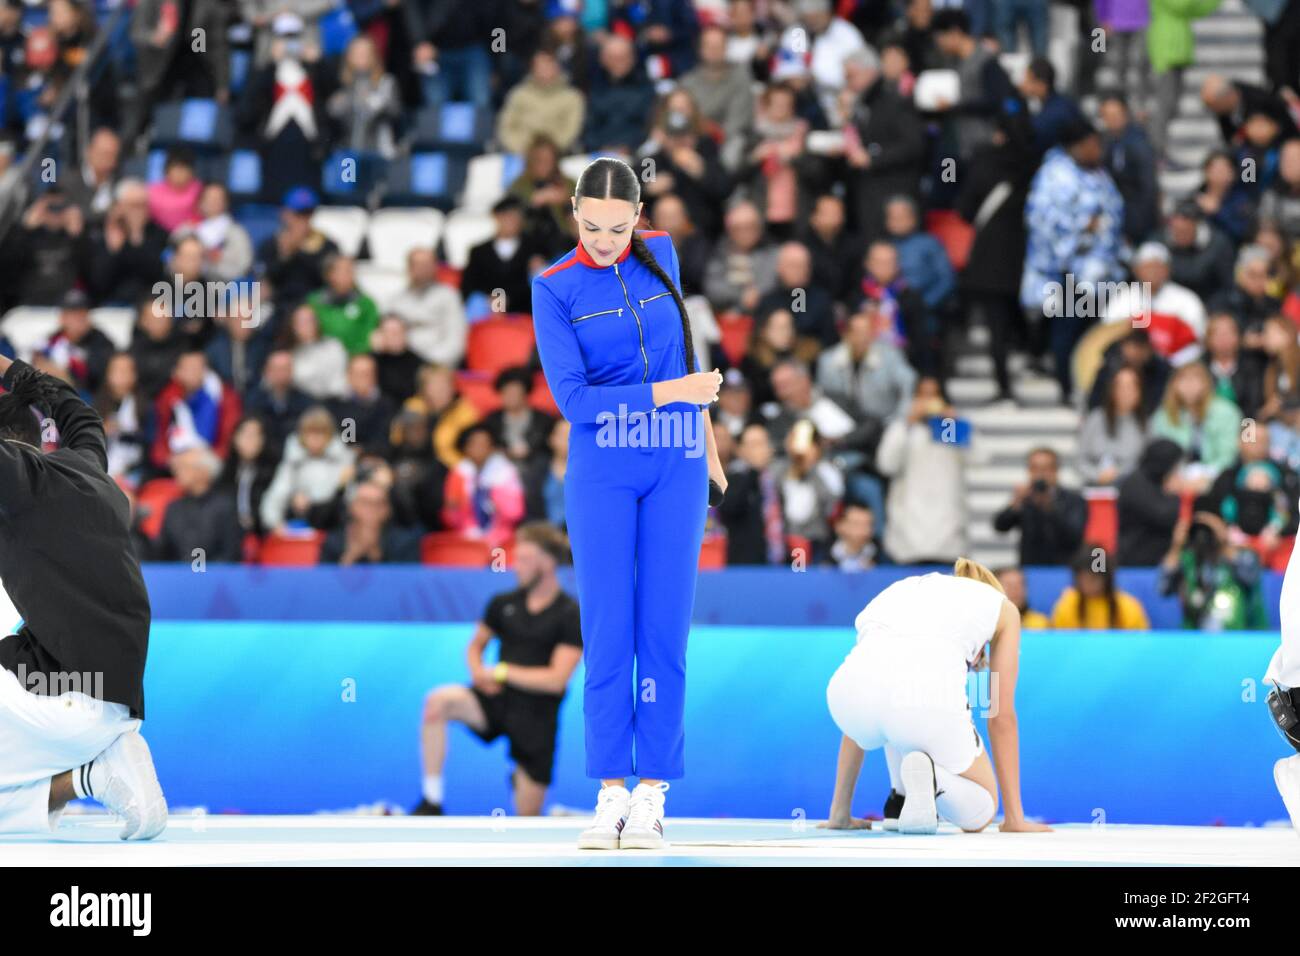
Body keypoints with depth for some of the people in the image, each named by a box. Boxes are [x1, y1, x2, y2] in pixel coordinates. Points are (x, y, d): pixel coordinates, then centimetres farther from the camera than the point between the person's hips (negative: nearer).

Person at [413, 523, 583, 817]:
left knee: (528, 814, 4)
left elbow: (556, 680, -15)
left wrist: (501, 672, -13)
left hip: (537, 716, -3)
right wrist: (479, 673, -4)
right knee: (438, 701, -29)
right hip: (497, 699, 3)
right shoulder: (504, 604, 5)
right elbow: (476, 645, 20)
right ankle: (431, 802, -27)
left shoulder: (570, 616, -9)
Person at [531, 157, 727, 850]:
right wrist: (673, 392, -15)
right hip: (600, 473, -2)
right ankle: (610, 794, 1)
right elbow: (573, 397, -12)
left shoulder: (660, 255, 5)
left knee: (664, 630, -1)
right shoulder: (555, 288, -5)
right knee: (606, 632, -4)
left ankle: (652, 797, 1)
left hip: (676, 467, 2)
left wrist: (707, 441, 23)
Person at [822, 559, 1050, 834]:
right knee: (977, 813, 22)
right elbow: (1002, 716, 27)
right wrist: (1014, 818, 31)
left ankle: (900, 802, 23)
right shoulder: (1002, 607, 31)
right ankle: (930, 777, -10)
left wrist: (839, 812, 43)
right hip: (929, 694, -3)